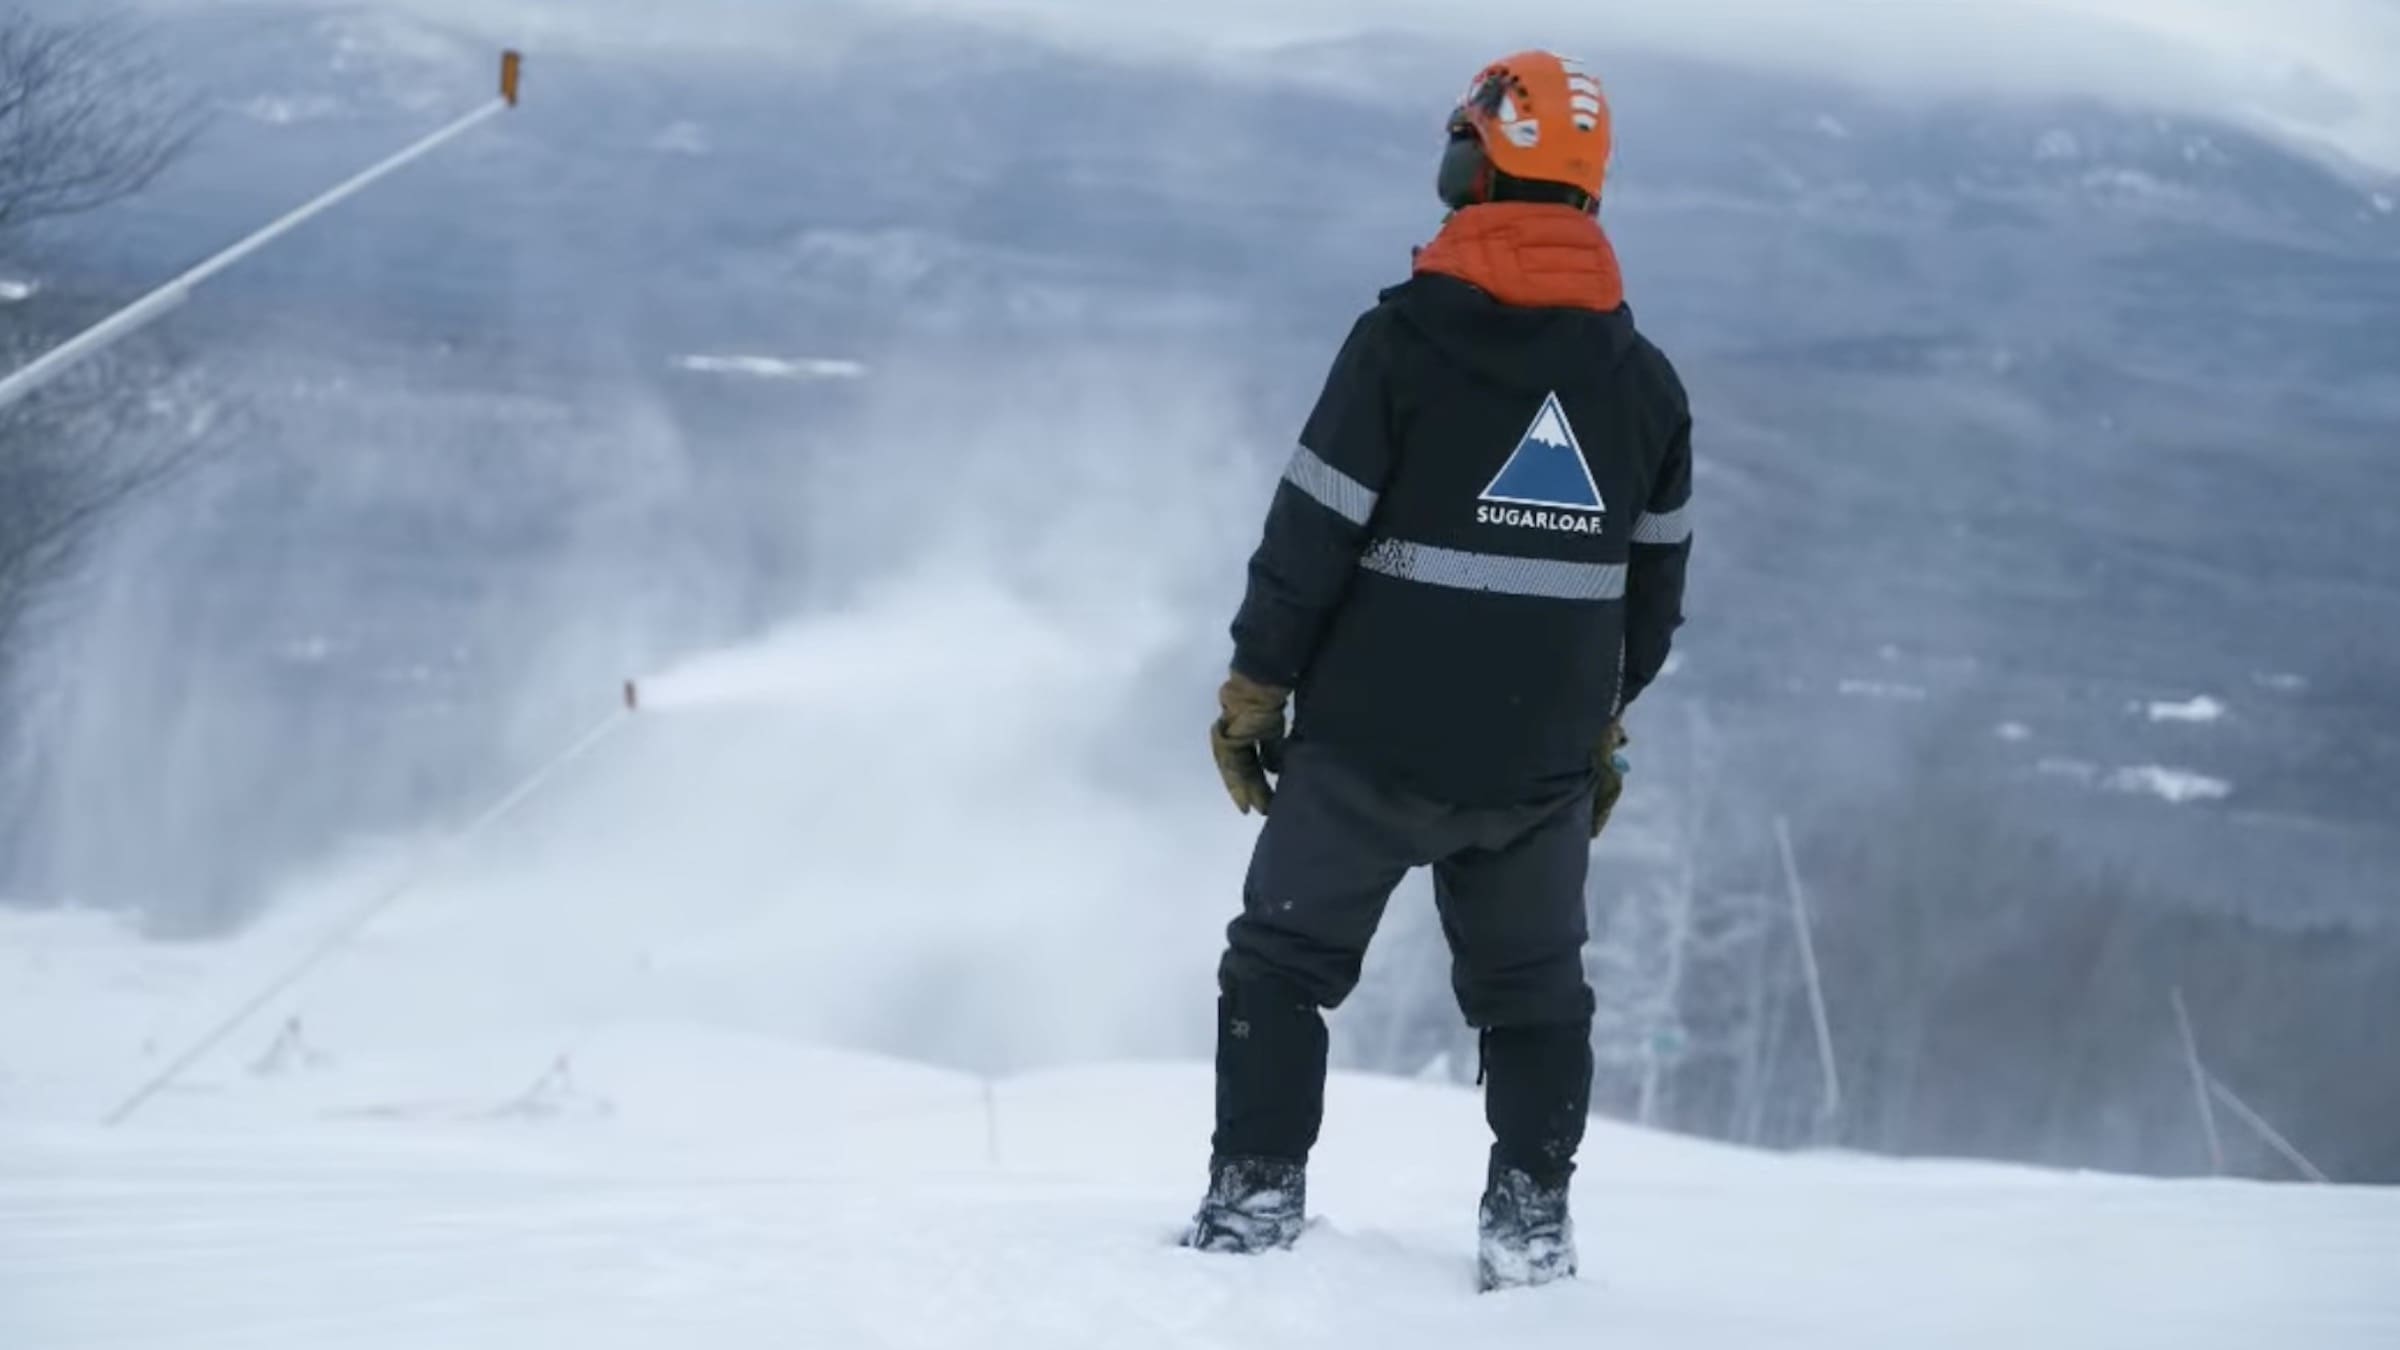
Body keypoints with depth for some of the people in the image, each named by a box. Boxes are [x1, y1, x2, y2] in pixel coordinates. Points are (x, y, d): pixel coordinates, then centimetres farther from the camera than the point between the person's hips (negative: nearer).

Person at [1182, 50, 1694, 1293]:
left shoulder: (1403, 343, -13)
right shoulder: (1643, 381, 2)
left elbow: (1310, 536, -12)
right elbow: (1654, 583, 10)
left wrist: (1253, 689, -2)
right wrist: (1600, 723, 21)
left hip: (1375, 745, -3)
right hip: (1544, 764, 3)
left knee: (1285, 957, 10)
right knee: (1533, 986, 19)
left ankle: (1255, 1197, 4)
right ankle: (1530, 1215, 13)